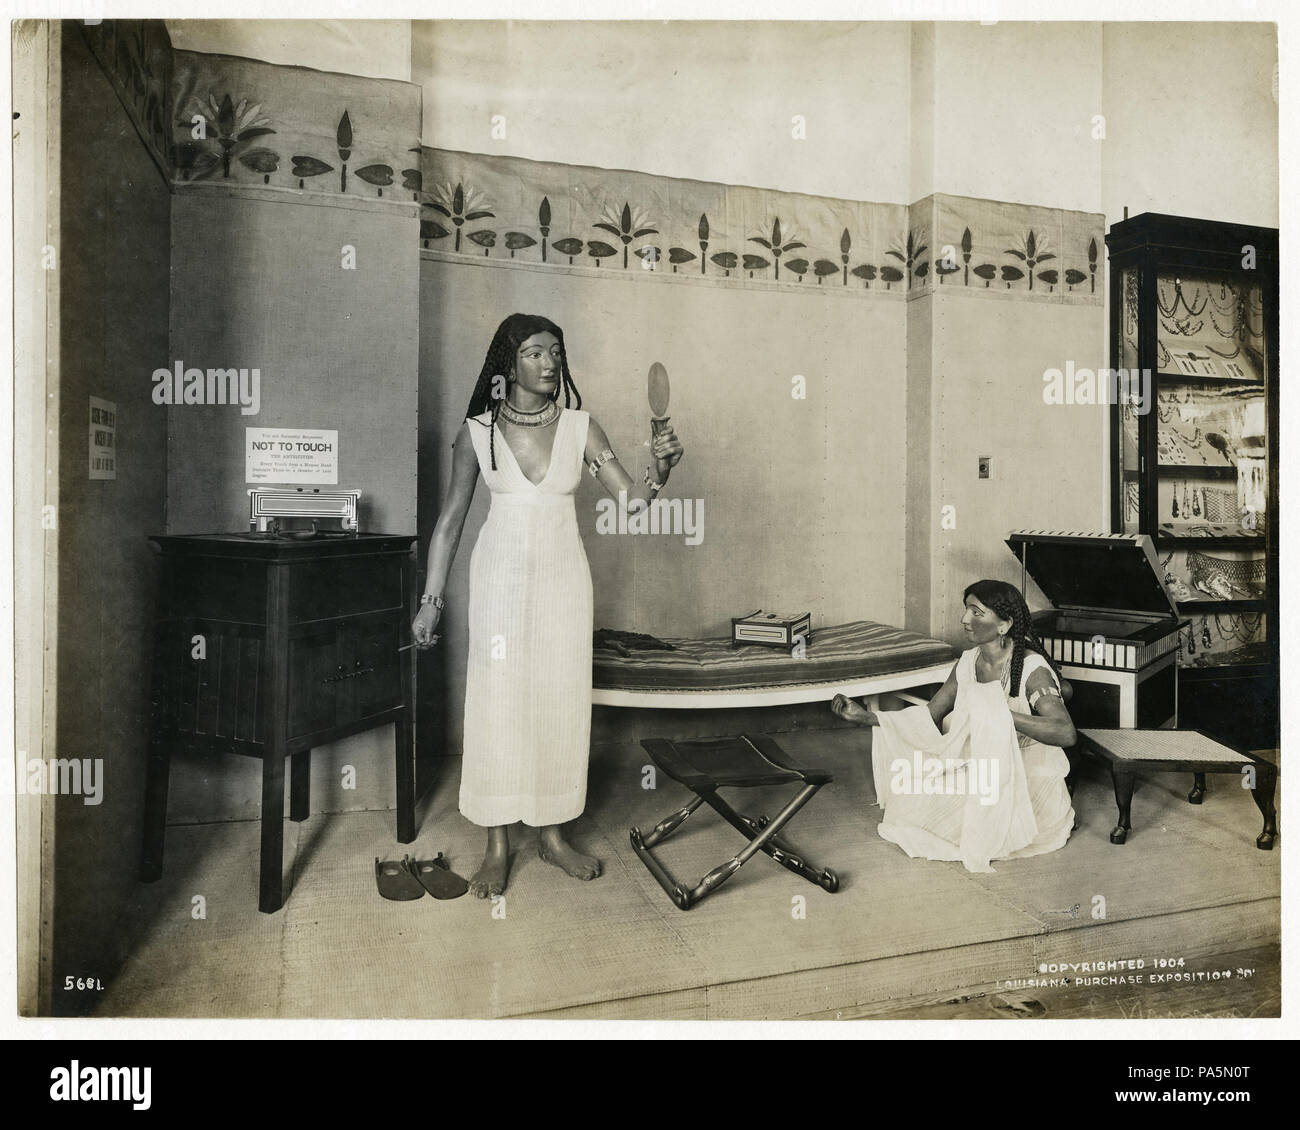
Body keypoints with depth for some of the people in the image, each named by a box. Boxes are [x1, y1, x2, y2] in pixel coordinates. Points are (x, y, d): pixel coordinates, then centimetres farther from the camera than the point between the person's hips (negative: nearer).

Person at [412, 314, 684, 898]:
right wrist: (430, 600, 1)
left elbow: (631, 497, -4)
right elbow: (450, 521, 2)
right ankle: (497, 845, 14)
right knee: (497, 701, 0)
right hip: (500, 578, -1)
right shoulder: (477, 432, -2)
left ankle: (552, 834, 22)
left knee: (562, 700, 5)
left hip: (563, 578, 2)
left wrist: (660, 468, -25)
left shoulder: (580, 428, 0)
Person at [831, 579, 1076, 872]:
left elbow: (1066, 733, -36)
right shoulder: (967, 663, -1)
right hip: (986, 769, 7)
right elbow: (930, 716, 3)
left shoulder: (1032, 669, -22)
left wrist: (1001, 715, -40)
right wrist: (865, 716, -6)